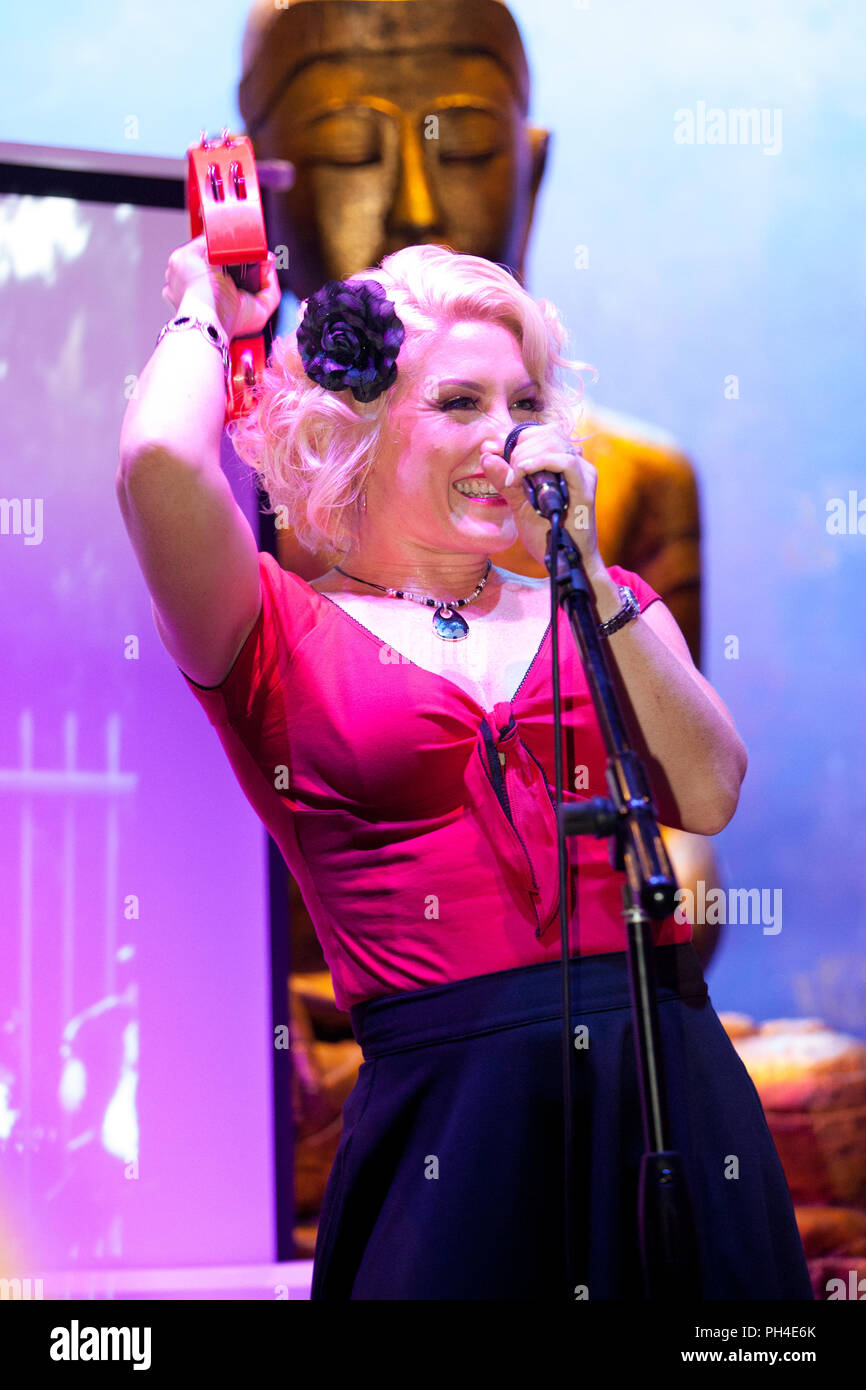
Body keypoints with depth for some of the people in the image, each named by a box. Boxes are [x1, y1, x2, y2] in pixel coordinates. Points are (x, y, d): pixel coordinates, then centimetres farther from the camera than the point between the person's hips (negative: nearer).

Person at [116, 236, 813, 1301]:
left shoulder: (603, 608, 17)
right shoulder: (283, 634, 4)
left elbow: (708, 797, 1)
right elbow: (161, 461, -15)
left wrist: (585, 573, -4)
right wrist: (209, 314, 6)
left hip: (672, 1087, 4)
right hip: (454, 1116, -4)